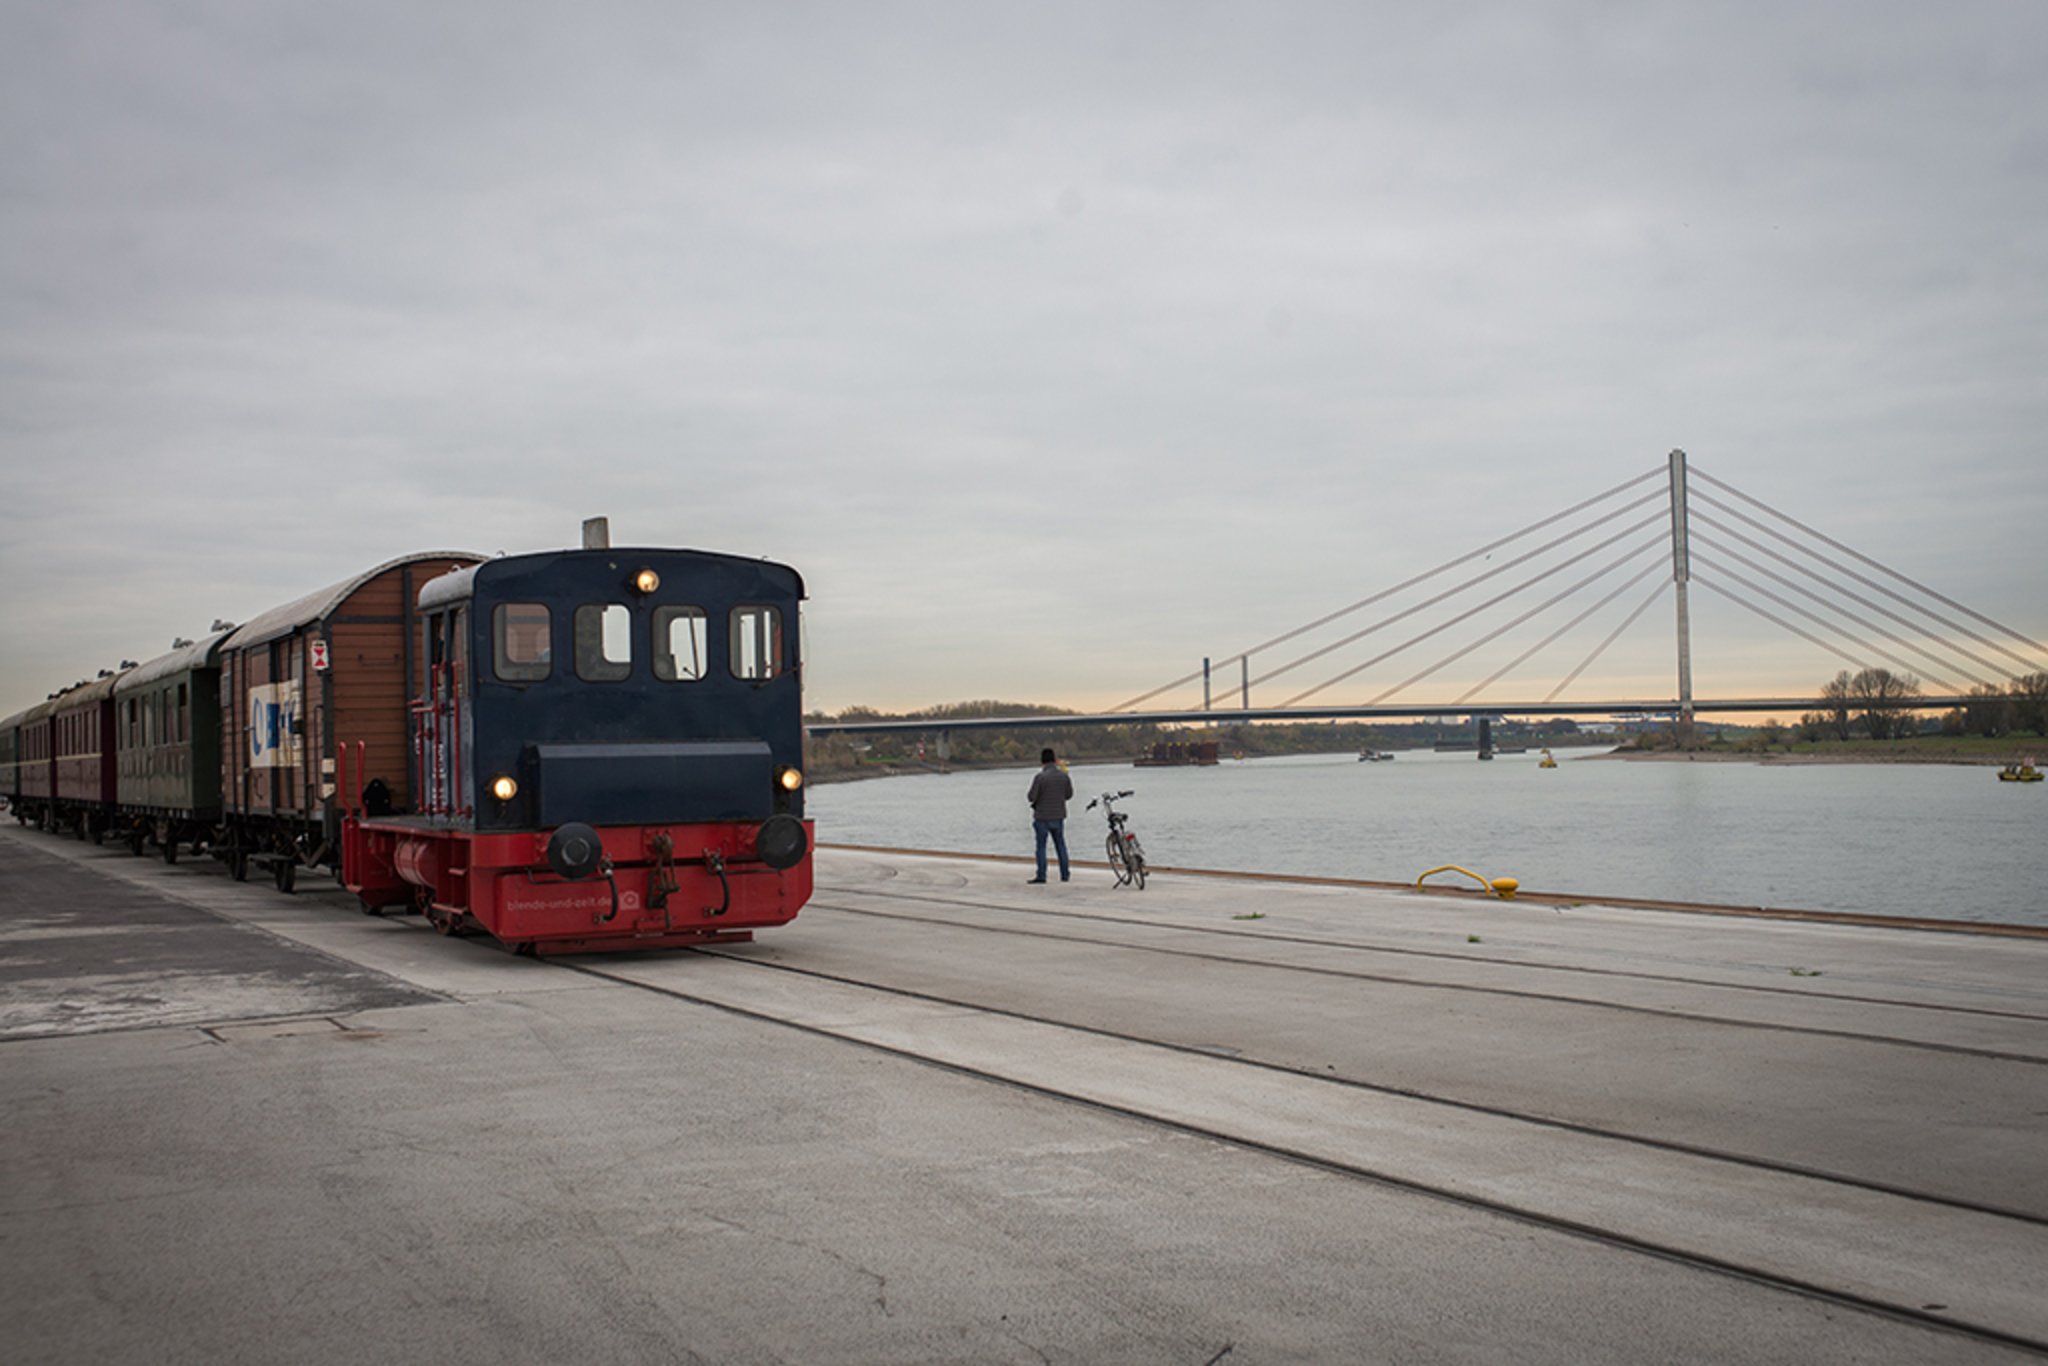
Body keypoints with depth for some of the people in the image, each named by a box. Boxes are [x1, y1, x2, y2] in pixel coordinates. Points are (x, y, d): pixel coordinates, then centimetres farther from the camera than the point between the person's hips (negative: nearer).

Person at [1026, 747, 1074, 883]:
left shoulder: (1040, 777, -15)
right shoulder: (1064, 776, -2)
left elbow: (1031, 797, -13)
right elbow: (1069, 795, 8)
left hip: (1042, 817, -4)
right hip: (1058, 816, 4)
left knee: (1041, 846, 3)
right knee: (1060, 845, 13)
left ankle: (1041, 876, 1)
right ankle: (1064, 875, 15)